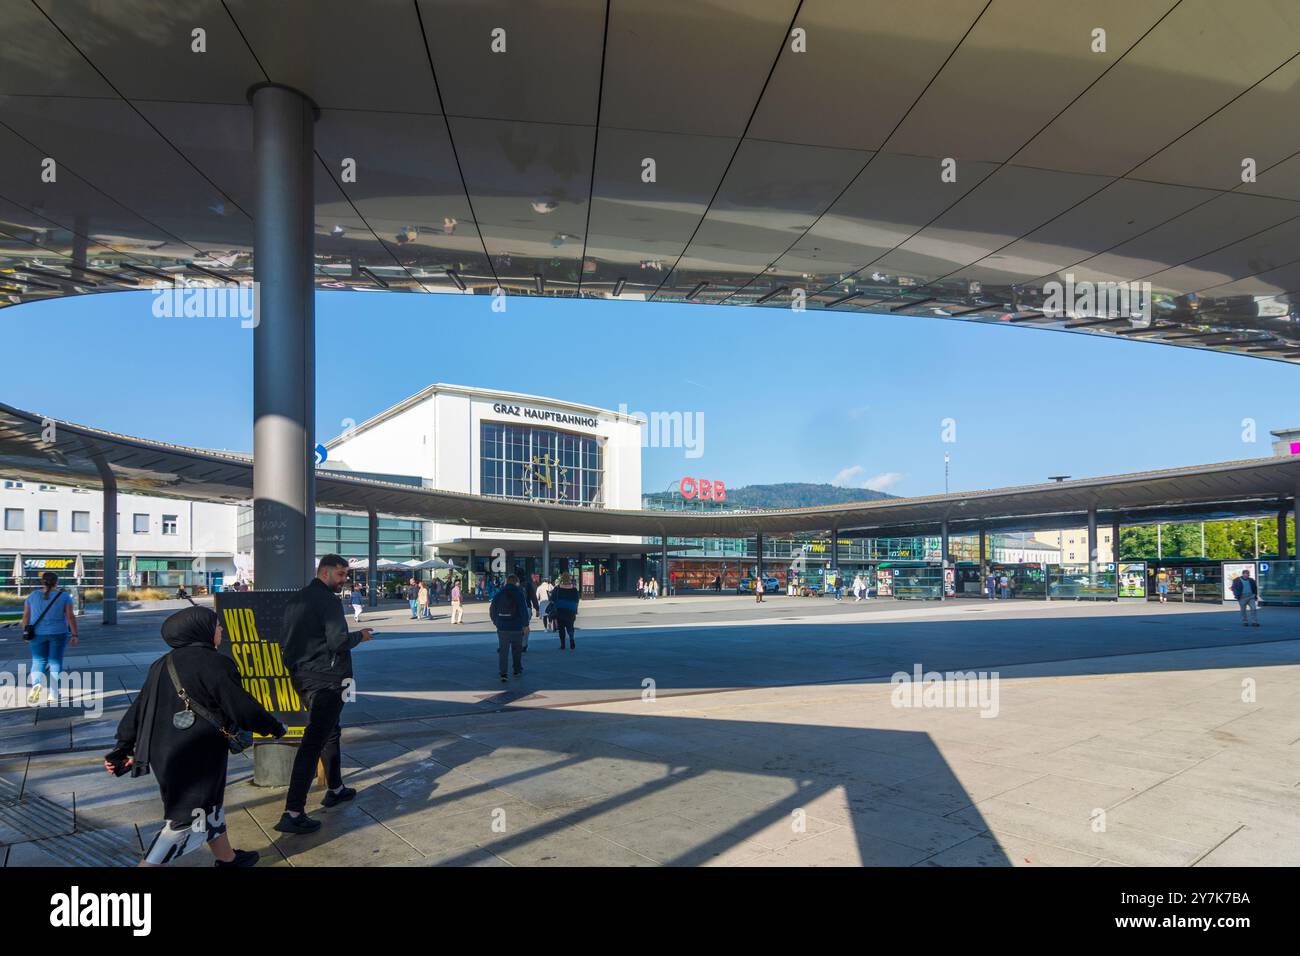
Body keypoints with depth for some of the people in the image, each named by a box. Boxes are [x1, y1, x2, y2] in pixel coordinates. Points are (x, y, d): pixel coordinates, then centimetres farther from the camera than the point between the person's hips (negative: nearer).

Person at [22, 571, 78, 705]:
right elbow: (70, 616, -8)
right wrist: (74, 635, -5)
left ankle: (36, 685, -18)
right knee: (56, 662, 6)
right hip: (58, 633, -1)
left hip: (38, 634, 1)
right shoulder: (64, 596, -6)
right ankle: (54, 693, 7)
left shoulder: (32, 596, -1)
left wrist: (26, 633, 11)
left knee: (38, 662, 8)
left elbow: (26, 616, 0)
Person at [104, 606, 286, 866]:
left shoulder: (163, 664, 9)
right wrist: (275, 726, 0)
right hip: (194, 760, -10)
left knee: (210, 802, 23)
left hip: (161, 754, 10)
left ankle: (227, 858, 37)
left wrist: (124, 746, 21)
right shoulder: (214, 664, -17)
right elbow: (243, 708, -14)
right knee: (187, 820, 3)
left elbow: (139, 707, 12)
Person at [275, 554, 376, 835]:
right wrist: (359, 636, -4)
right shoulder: (328, 600, -15)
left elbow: (284, 640, 17)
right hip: (325, 680, -10)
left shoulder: (295, 600, 12)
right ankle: (292, 814, -9)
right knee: (313, 743, -9)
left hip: (300, 678, 10)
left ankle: (335, 788, 36)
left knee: (330, 731, 24)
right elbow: (339, 641, -21)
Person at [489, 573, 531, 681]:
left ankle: (503, 673, -10)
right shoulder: (519, 593, -7)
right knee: (517, 649, 15)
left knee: (502, 650, 2)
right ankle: (517, 670, 24)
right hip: (516, 627, -2)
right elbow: (524, 610, -12)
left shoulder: (499, 593, 5)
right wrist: (526, 625, -8)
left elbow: (492, 609, 11)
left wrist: (495, 622, 23)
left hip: (502, 627, 2)